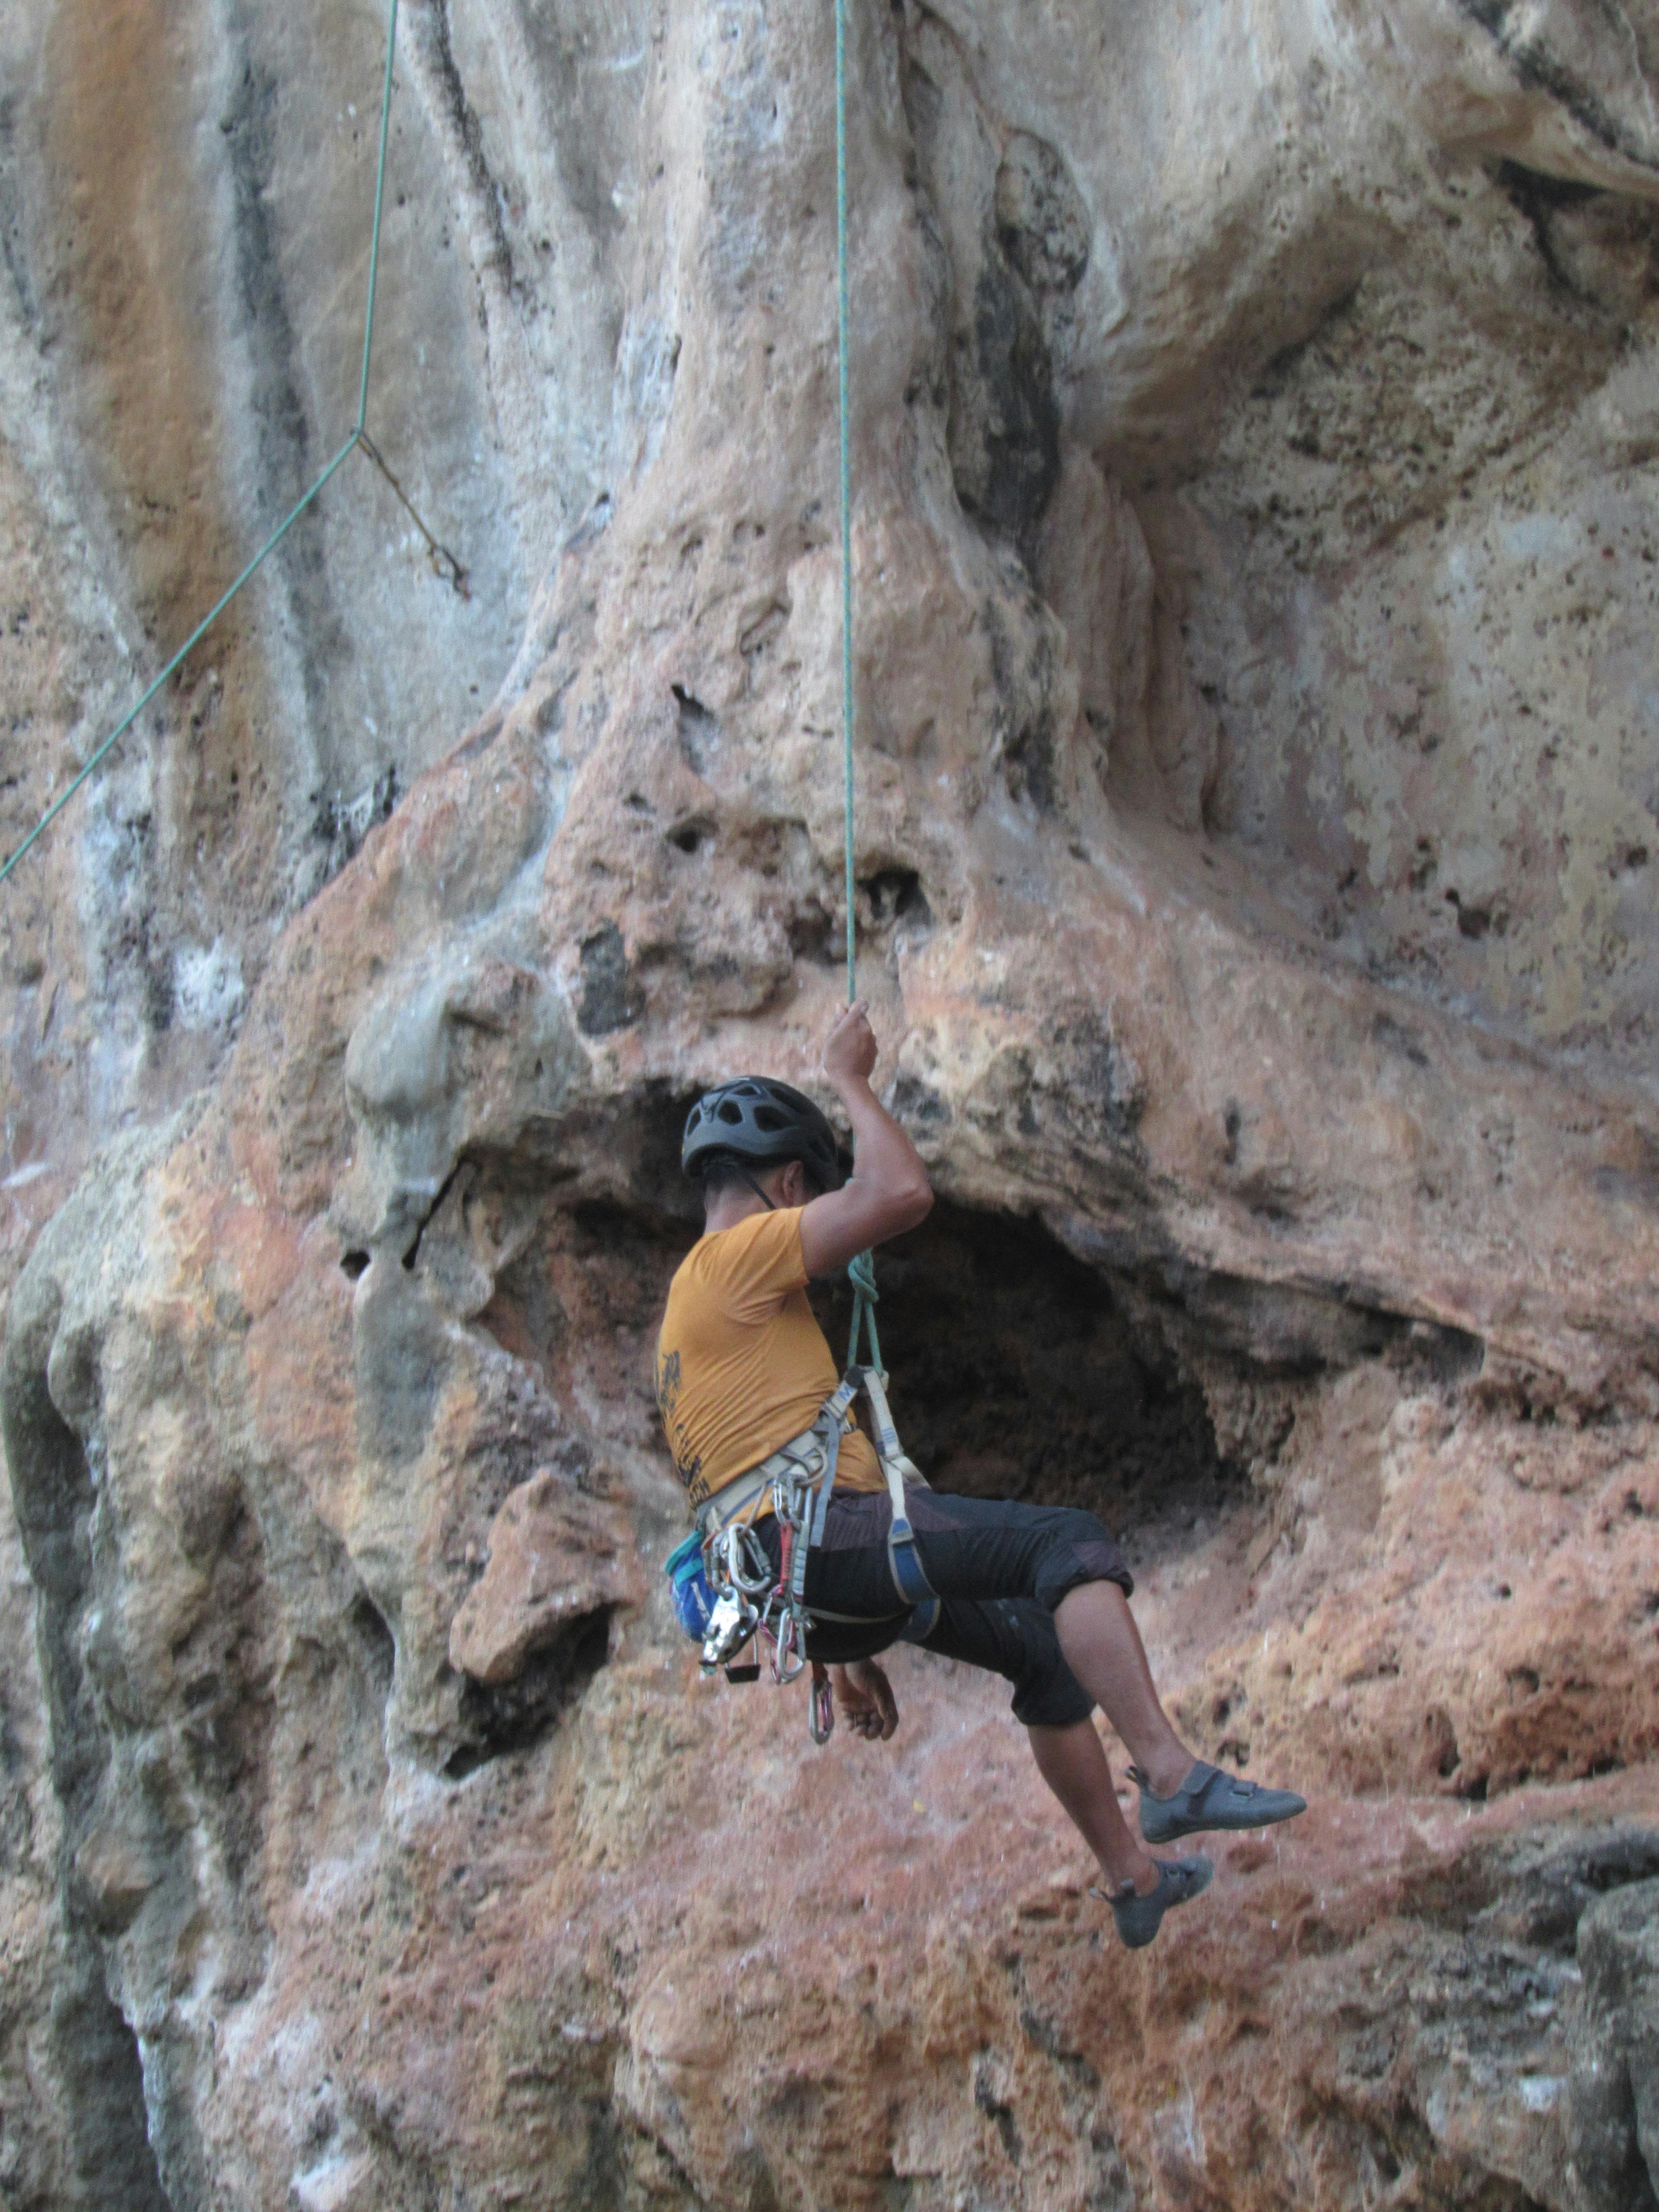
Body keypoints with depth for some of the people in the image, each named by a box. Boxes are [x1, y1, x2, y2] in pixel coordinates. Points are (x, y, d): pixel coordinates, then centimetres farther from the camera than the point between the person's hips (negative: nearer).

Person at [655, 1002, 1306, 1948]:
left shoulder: (696, 1307, 29)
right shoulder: (734, 1255, -1)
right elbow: (902, 1194, -14)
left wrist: (849, 1654, 31)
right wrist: (852, 1082, 3)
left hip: (807, 1589, 10)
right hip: (819, 1530, -10)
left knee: (1047, 1646, 18)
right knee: (1068, 1543, -17)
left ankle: (1133, 1876, 24)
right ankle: (1173, 1776, -30)